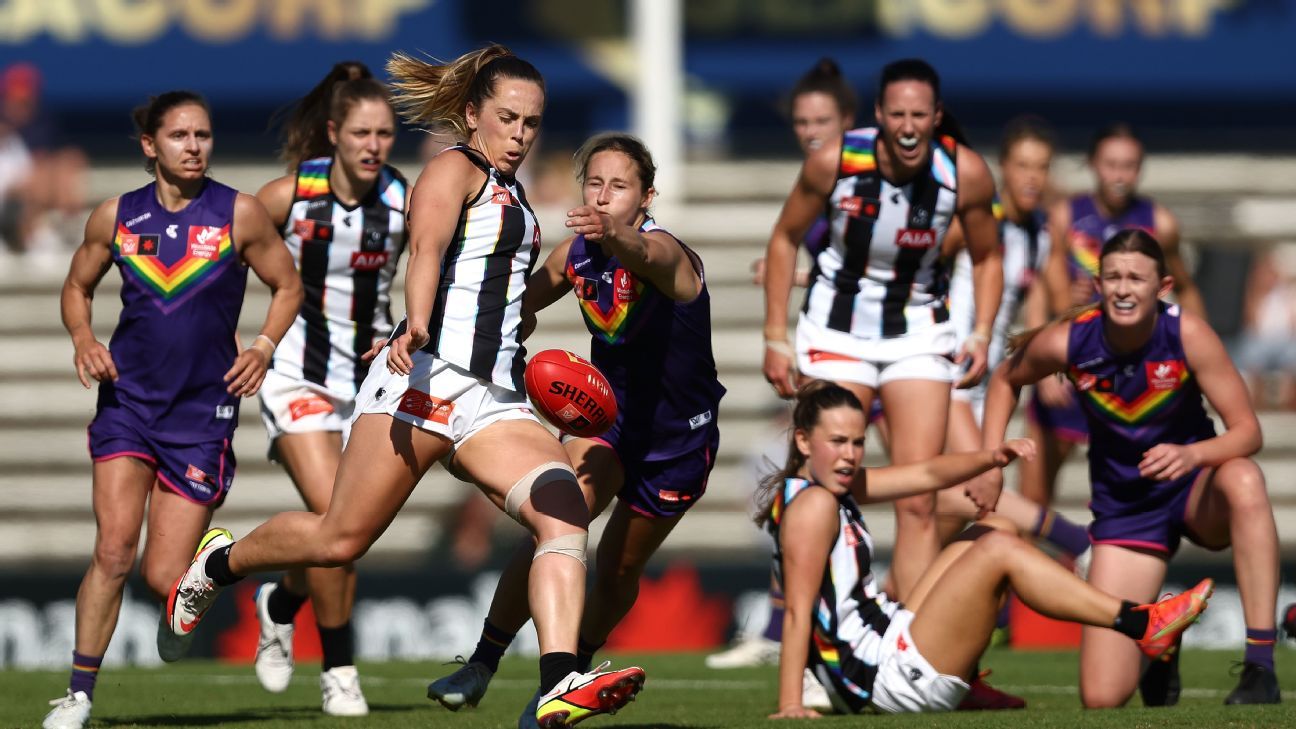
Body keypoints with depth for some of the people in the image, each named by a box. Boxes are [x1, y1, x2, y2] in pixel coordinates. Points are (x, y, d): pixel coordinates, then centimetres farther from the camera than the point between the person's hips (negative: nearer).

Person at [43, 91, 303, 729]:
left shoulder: (238, 214, -3)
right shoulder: (116, 217, 2)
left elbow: (287, 285, 9)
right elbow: (77, 286, 17)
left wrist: (263, 347, -7)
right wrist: (83, 338, -2)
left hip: (203, 411, -1)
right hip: (127, 400, 1)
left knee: (163, 575, -3)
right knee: (114, 551, -17)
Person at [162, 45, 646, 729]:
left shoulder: (512, 196, 26)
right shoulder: (455, 170, 0)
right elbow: (427, 250, -20)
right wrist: (417, 324, -38)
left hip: (495, 401, 7)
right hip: (427, 377, -7)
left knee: (564, 512, -19)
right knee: (340, 539, -6)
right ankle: (220, 561, 24)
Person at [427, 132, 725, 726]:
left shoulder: (667, 253, -27)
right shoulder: (576, 254, -8)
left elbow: (642, 254, -53)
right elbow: (516, 305, 7)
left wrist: (610, 235, -77)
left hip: (679, 437, -3)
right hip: (607, 414, 3)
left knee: (620, 569, 9)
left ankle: (575, 671, 36)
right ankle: (481, 666, -16)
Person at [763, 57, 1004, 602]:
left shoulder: (966, 173, -15)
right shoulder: (833, 161, -19)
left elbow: (986, 257, 3)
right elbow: (784, 238, -3)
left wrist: (981, 336, -10)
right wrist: (775, 338, -4)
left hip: (920, 328, 1)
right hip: (836, 327, -1)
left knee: (919, 500, -6)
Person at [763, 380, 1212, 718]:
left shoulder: (837, 487, 14)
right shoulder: (815, 504, -15)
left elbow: (927, 475, 14)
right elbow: (798, 611, -22)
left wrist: (991, 459, -4)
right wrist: (790, 704, -28)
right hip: (890, 677, -11)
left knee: (984, 538, 21)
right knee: (997, 551, -12)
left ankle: (963, 683, 14)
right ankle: (1141, 626, -10)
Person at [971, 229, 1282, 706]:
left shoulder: (1187, 335, -21)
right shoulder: (1067, 343, -16)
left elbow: (1247, 430, -21)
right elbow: (1005, 380, 7)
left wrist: (1193, 454, -41)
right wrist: (990, 467, -2)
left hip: (1195, 491, -1)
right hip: (1124, 512, 1)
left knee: (1242, 482, -41)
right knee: (1101, 698, -12)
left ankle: (1260, 669, -34)